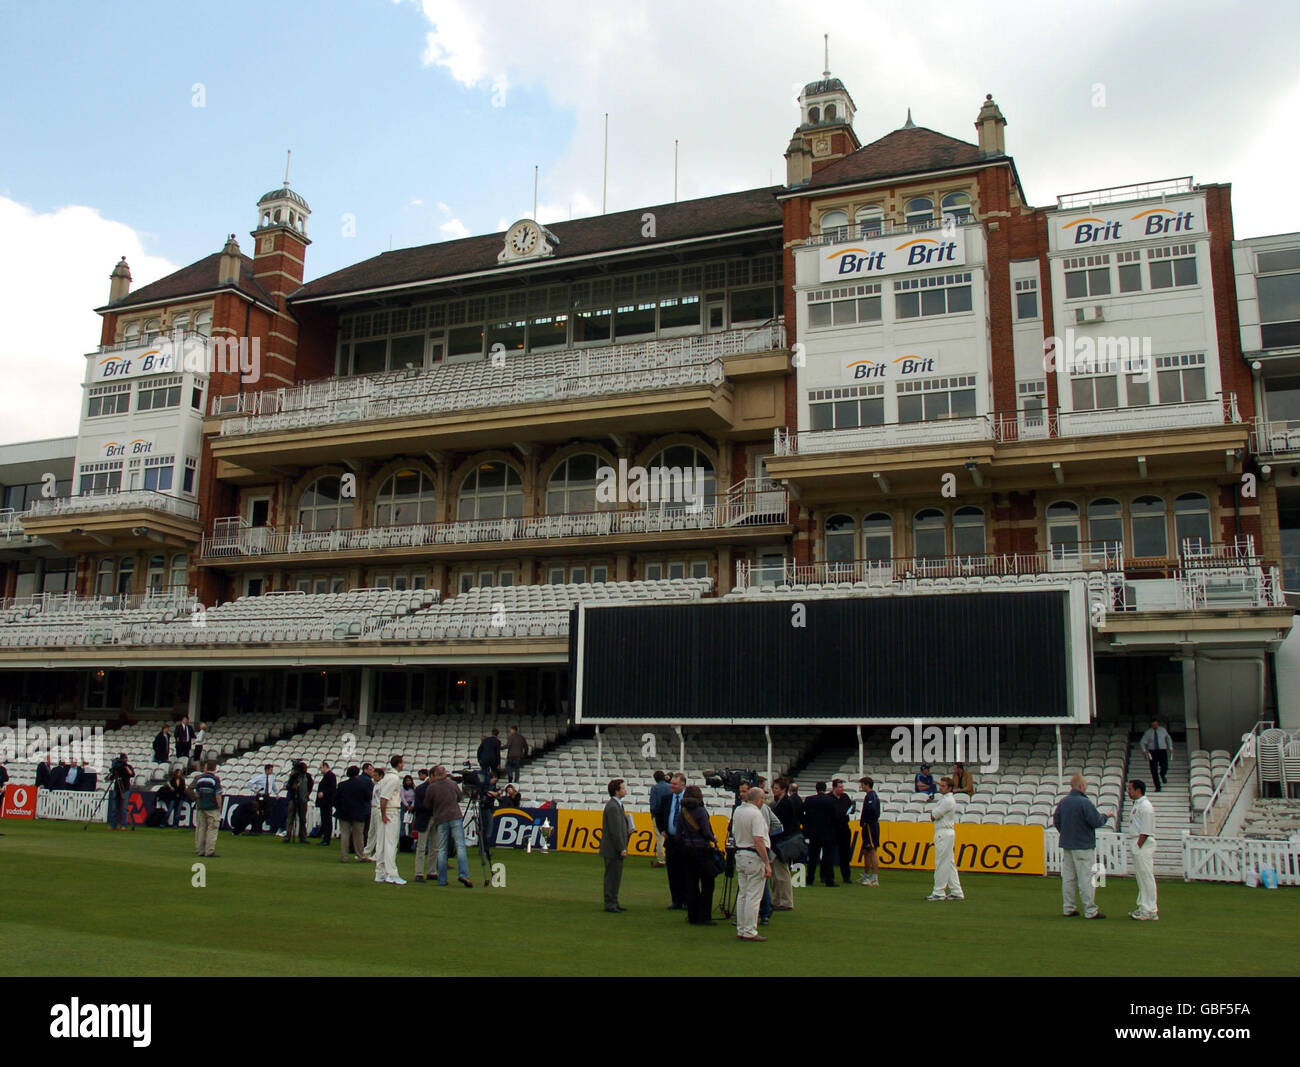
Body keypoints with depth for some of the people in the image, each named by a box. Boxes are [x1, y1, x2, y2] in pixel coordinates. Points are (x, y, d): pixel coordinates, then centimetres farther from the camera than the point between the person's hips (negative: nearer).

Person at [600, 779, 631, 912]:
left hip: (616, 850, 10)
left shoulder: (617, 805, 13)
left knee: (615, 877, 16)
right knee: (612, 877, -2)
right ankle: (610, 904, 5)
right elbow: (615, 830, -22)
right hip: (613, 850, -10)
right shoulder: (612, 806, -19)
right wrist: (621, 848, -20)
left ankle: (613, 902, 24)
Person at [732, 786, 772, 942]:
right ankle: (750, 932, 1)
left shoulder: (737, 811, 8)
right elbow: (758, 840, -22)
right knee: (753, 896, -2)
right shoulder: (756, 814, -17)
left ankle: (741, 929, 20)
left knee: (742, 894, 15)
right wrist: (767, 863, -18)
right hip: (754, 857, -8)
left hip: (739, 853, 8)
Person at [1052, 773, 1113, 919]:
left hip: (1066, 845, 7)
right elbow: (1097, 822, -17)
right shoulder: (1084, 802, -17)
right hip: (1083, 846, -7)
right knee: (1086, 879, -2)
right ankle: (1090, 911, 1)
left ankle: (1068, 908, 15)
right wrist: (1105, 817, 3)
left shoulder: (1063, 802, 7)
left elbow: (1056, 821, 13)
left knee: (1068, 878, 11)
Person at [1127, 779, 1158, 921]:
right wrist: (1136, 847, 16)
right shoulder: (1137, 804, 16)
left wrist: (1138, 846, -18)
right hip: (1138, 844, 11)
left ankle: (1150, 912, -4)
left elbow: (1145, 831, -19)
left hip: (1144, 844, -11)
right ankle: (1143, 907, 23)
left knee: (1146, 877, -7)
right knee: (1141, 877, 15)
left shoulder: (1145, 806, -15)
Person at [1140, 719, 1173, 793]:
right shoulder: (1148, 733, 2)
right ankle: (1158, 787, 5)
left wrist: (1170, 747, 12)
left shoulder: (1163, 730, 6)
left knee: (1164, 767, -15)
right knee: (1154, 770, -5)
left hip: (1162, 751, 0)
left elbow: (1168, 738, 20)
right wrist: (1144, 750, -9)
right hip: (1152, 752, 0)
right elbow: (1143, 742, 5)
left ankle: (1162, 775, 25)